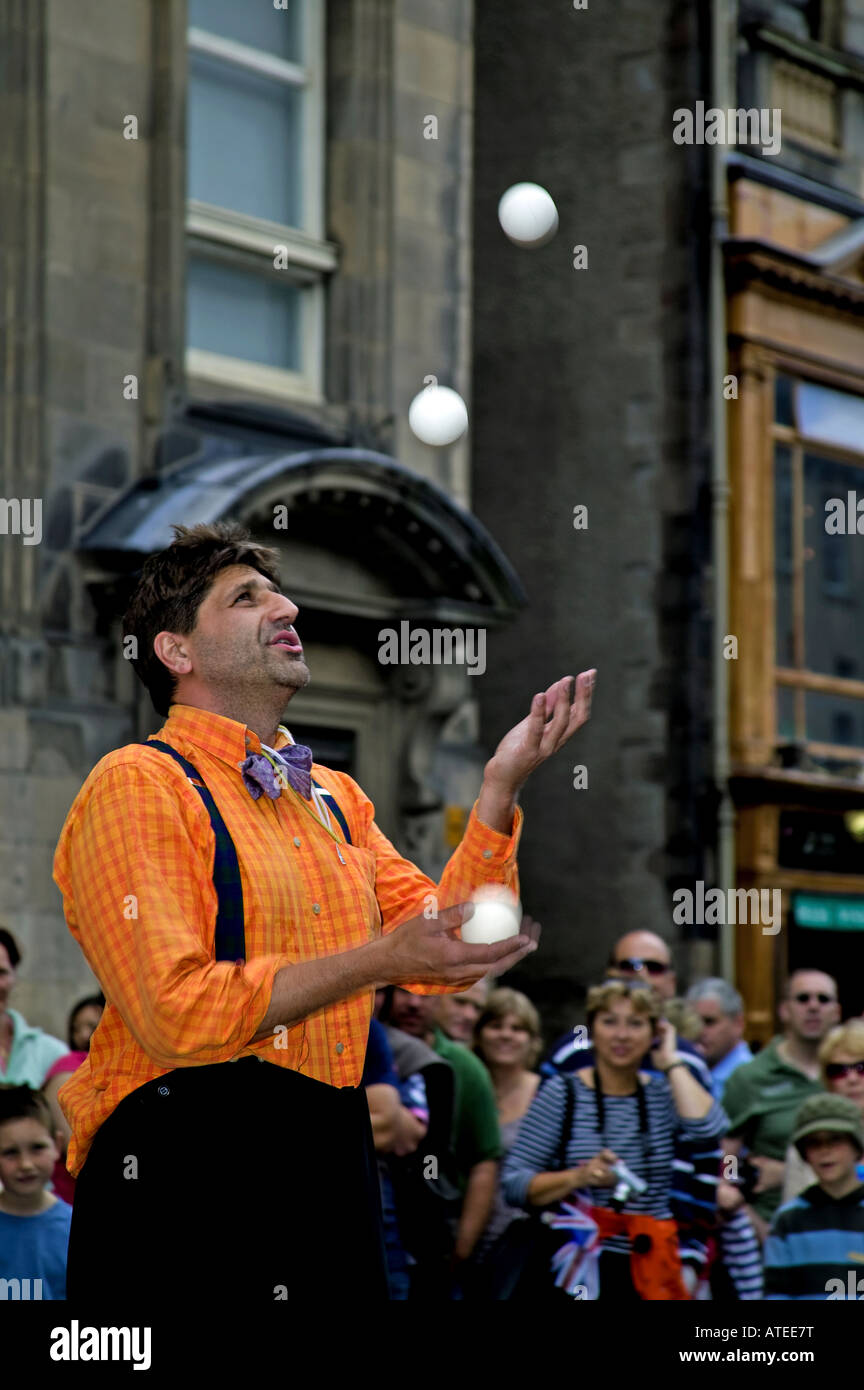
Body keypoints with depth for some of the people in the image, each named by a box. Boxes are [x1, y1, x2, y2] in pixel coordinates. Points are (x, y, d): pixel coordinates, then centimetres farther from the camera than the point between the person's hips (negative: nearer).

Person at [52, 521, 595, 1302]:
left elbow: (441, 955, 10)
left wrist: (501, 787, 1)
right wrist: (377, 961, -20)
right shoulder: (138, 785, -8)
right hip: (188, 1173, -7)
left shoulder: (334, 797, 17)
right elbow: (173, 1011, -18)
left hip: (335, 1163, 7)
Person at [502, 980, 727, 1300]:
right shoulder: (562, 1094, 2)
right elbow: (514, 1184, -3)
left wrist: (671, 1062, -2)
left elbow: (709, 1128, -12)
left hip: (652, 1273, 3)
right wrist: (578, 1177, -19)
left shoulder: (664, 1092, 11)